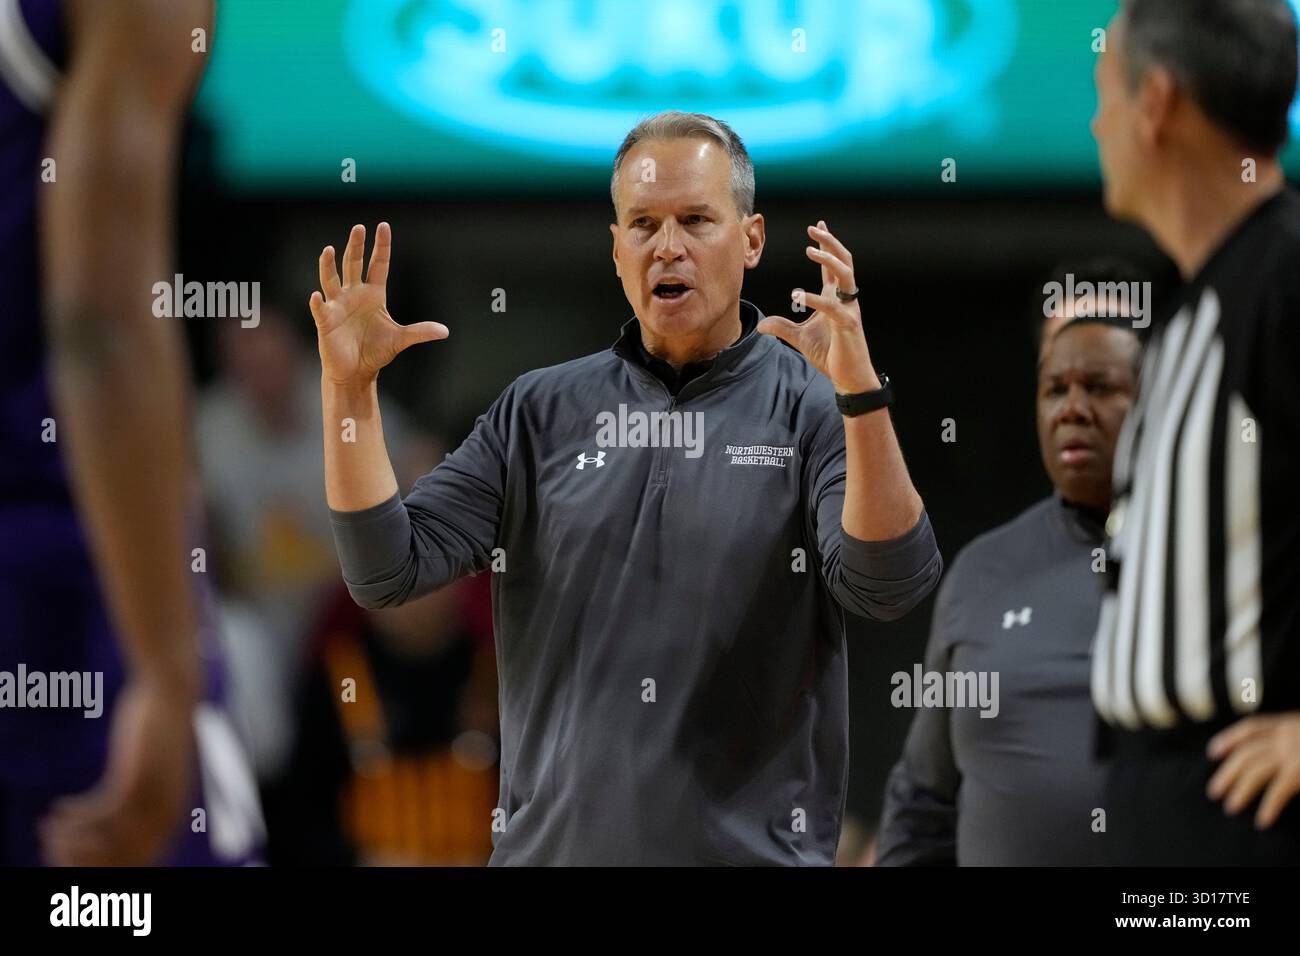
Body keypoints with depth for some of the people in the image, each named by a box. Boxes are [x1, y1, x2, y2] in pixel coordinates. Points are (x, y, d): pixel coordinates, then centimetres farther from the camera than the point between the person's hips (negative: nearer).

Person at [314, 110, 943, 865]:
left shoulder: (815, 407, -4)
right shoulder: (541, 412, 7)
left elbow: (888, 588, -20)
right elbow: (389, 570, 2)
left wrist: (858, 384, -32)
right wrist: (349, 387, -10)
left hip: (752, 846, -3)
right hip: (552, 841, 3)